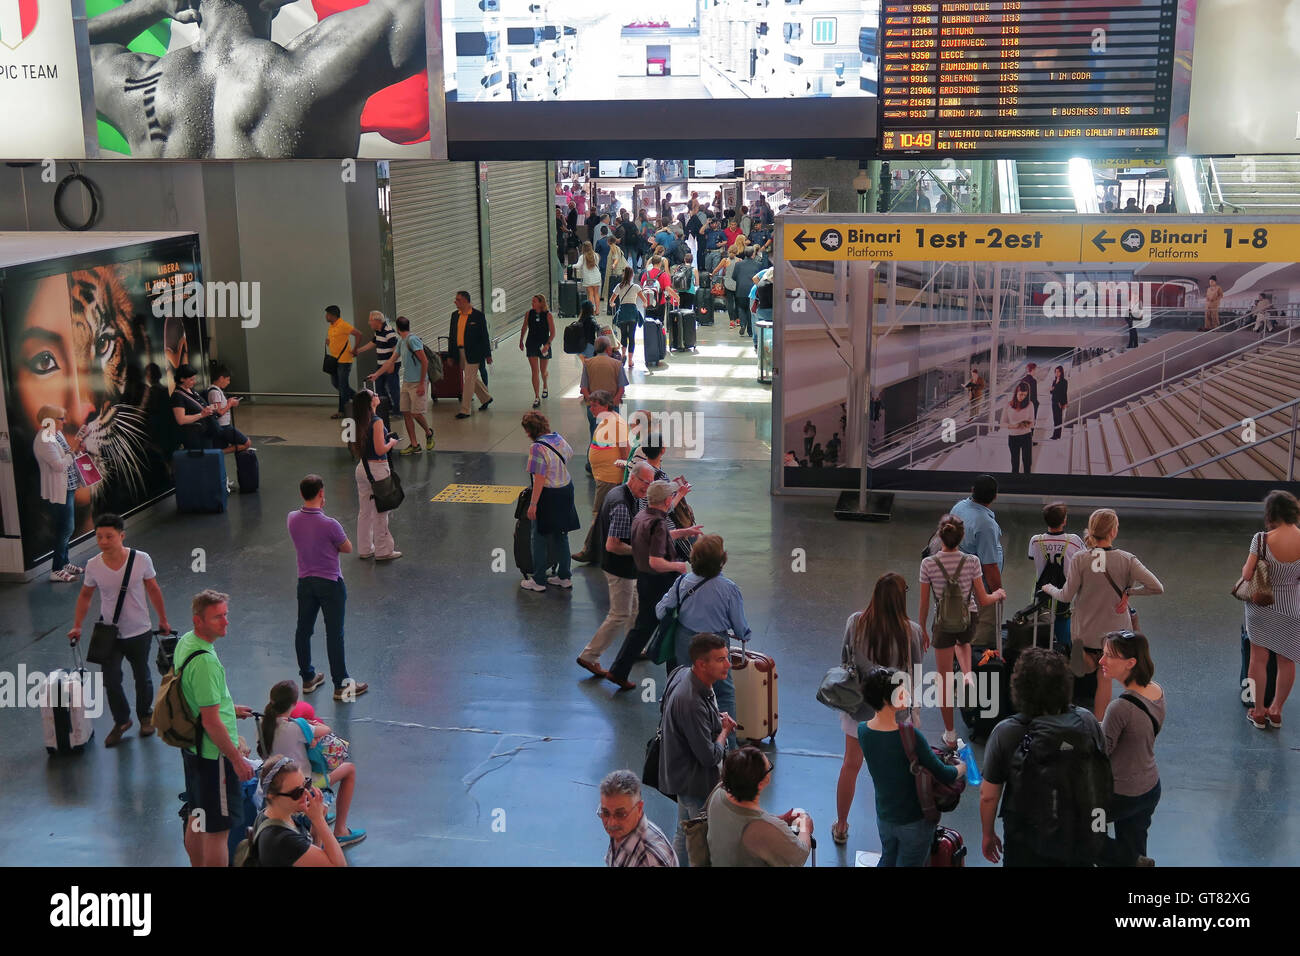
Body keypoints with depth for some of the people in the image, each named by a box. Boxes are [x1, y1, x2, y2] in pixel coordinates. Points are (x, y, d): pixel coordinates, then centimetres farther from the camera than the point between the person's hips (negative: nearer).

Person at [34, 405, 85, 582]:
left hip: (68, 488, 10)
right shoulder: (43, 441, -21)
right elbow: (59, 465, -25)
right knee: (65, 529, -6)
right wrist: (73, 449, -17)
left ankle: (64, 562, 29)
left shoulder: (57, 434, 9)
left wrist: (76, 448, 2)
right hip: (58, 492, -10)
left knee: (67, 529, 17)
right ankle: (56, 570, 0)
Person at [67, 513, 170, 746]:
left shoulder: (141, 559, -17)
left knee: (142, 678, 16)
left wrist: (163, 620, 6)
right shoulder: (93, 566, -13)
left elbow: (153, 590, -2)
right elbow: (85, 596, 4)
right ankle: (121, 721, 25)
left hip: (139, 632, -1)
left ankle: (145, 716, 41)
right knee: (111, 680, 1)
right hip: (109, 634, 1)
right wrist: (77, 626, -2)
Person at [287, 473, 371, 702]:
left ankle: (308, 678, 29)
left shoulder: (292, 519, -8)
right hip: (330, 583, -6)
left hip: (305, 582, 6)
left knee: (303, 630, 17)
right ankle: (341, 685, 9)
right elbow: (347, 548, -10)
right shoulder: (329, 525, -25)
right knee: (334, 634, 2)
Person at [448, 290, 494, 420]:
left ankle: (465, 410, -1)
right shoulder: (455, 315, 8)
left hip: (473, 353, -6)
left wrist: (487, 355, -6)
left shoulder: (478, 316, -9)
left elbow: (484, 336, -7)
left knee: (469, 380, -5)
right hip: (460, 352, 7)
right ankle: (486, 398, 37)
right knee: (471, 379, 16)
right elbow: (452, 335, 13)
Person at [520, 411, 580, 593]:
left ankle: (539, 581, 14)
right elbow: (569, 454, 23)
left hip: (548, 495, -8)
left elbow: (540, 478, -25)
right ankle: (564, 577, 26)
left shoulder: (537, 447, -23)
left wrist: (533, 504, -20)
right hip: (566, 489, 8)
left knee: (540, 539, 7)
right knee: (561, 537, 18)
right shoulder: (559, 439, 1)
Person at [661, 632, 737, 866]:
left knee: (685, 834, 25)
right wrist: (724, 730, -9)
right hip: (695, 783, -10)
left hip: (682, 774, 10)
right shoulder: (691, 703, -35)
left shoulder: (683, 672, -5)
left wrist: (717, 719, -1)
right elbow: (710, 757, -28)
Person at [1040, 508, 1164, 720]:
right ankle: (1098, 724, 13)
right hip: (1113, 629, -1)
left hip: (1084, 628, 1)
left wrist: (1049, 589, 10)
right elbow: (1157, 587, -18)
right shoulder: (1126, 560, -14)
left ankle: (1084, 655, 8)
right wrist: (1129, 591, -4)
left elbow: (1067, 595, -10)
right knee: (1105, 678, 13)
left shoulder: (1079, 560, -13)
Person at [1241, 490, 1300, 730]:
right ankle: (1276, 711, 30)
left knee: (1258, 658, 13)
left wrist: (1245, 566, 6)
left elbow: (1247, 574, -16)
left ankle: (1258, 711, 23)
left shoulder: (1261, 539, -20)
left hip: (1262, 605, -2)